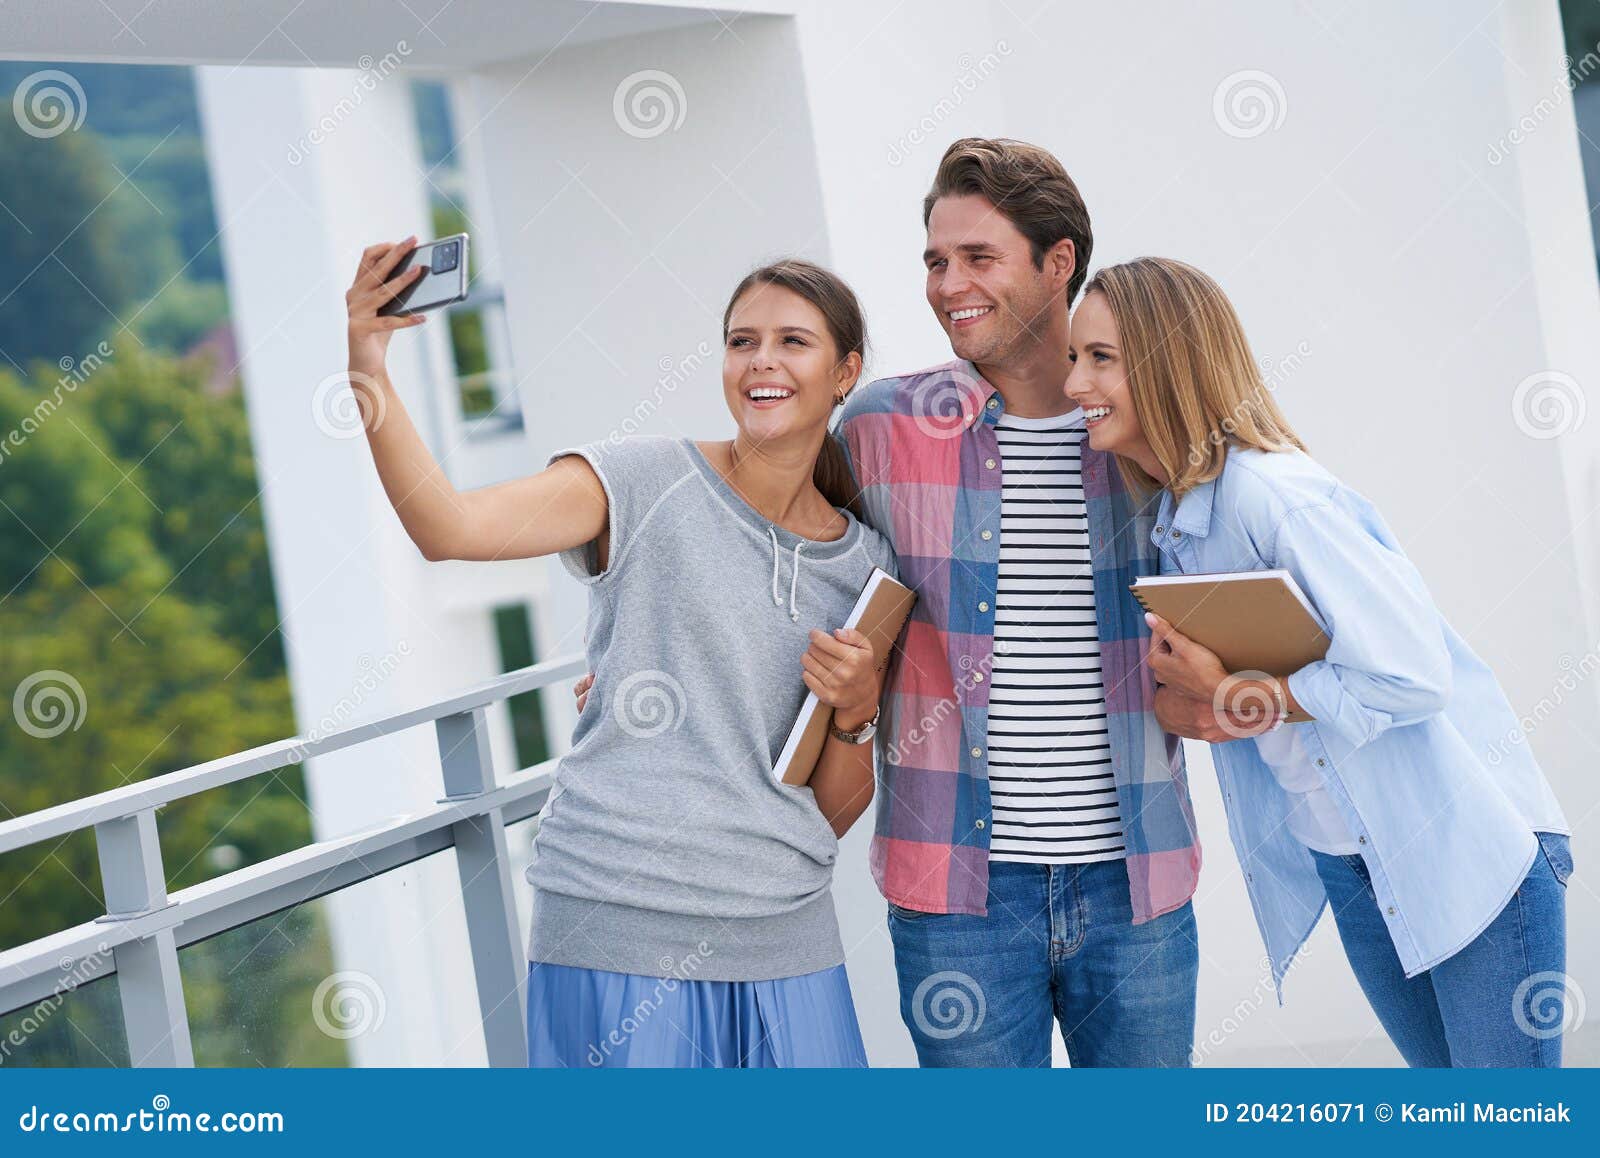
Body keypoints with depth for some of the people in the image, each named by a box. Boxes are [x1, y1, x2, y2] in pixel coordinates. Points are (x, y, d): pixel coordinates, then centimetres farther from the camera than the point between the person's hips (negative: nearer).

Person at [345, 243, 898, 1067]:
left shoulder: (867, 566, 11)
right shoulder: (649, 482, -1)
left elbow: (836, 813, 14)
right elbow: (448, 526, -17)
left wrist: (857, 713, -5)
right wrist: (367, 370, -27)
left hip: (782, 934, 4)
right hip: (619, 928, -4)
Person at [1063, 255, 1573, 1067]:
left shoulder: (1271, 492, -22)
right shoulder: (1170, 522, 6)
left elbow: (1413, 673, -26)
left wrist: (1236, 694, -21)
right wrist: (1187, 702, -8)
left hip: (1469, 846, -8)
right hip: (1348, 869, 8)